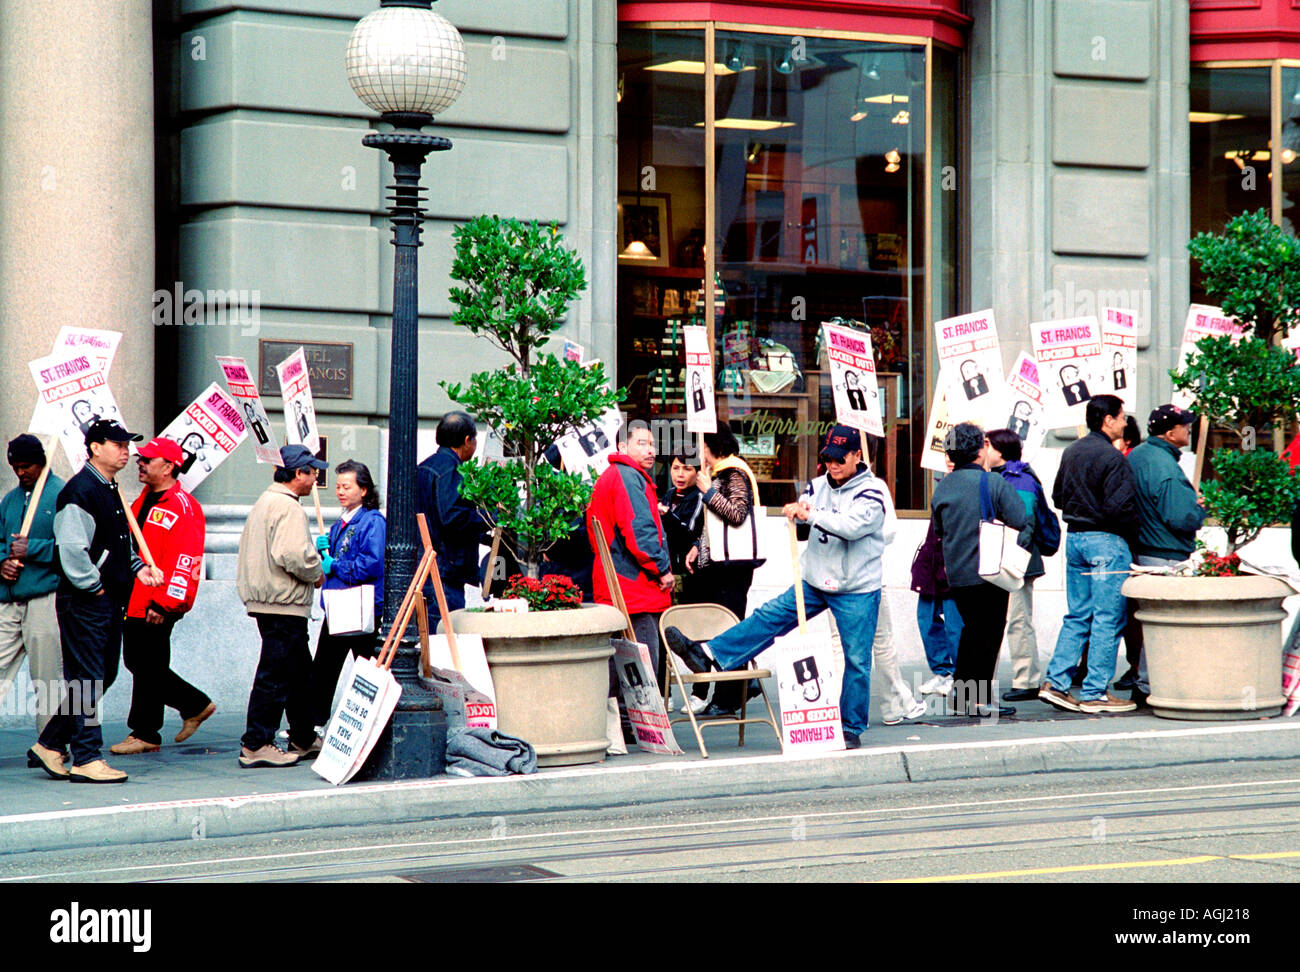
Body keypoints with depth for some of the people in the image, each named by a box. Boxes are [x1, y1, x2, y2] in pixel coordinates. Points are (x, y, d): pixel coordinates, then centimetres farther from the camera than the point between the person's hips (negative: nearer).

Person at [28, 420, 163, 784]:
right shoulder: (80, 491, -14)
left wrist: (138, 567, 13)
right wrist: (93, 587, -16)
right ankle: (86, 760, -2)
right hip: (83, 602, -10)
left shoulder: (111, 492, 18)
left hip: (109, 601, 10)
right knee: (86, 679, -6)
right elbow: (72, 548, -22)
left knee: (103, 676, 12)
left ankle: (49, 745, 21)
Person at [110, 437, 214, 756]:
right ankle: (196, 705, 24)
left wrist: (163, 603, -22)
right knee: (137, 663, 13)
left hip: (157, 607, -10)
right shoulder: (142, 502, 17)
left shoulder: (182, 508, -12)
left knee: (148, 667, -3)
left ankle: (145, 733, 6)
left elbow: (184, 561, -19)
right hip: (133, 601, 10)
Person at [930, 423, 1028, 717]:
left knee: (971, 628, 21)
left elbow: (938, 530, 12)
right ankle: (980, 699, 2)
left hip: (956, 574, 6)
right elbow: (1019, 520, -15)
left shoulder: (942, 487, 3)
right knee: (990, 632, 2)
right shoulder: (994, 483, -13)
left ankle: (960, 689, 22)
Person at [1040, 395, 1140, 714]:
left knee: (1077, 616, 14)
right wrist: (1133, 530, -3)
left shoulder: (1071, 453, 11)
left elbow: (1058, 497, 18)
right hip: (1106, 542, -8)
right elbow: (1120, 508, -20)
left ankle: (1056, 682, 8)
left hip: (1074, 537, 8)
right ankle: (1095, 693, -1)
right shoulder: (1112, 458, -16)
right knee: (1107, 619, -2)